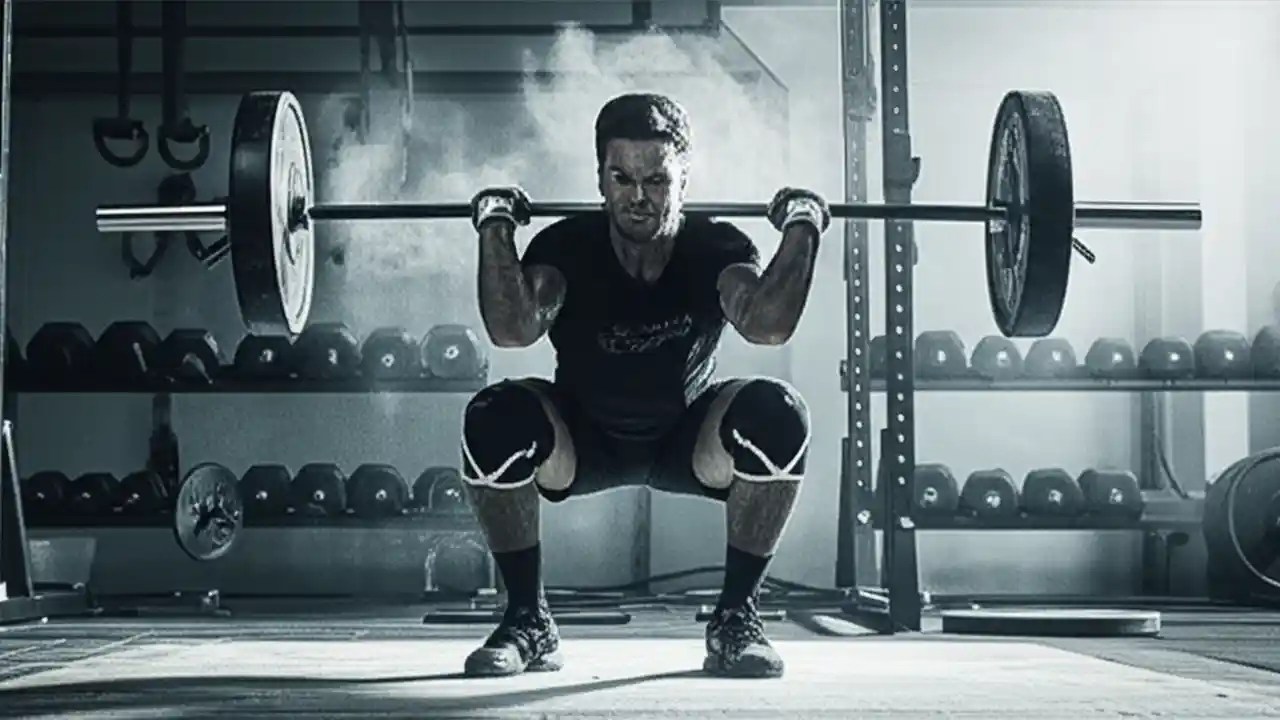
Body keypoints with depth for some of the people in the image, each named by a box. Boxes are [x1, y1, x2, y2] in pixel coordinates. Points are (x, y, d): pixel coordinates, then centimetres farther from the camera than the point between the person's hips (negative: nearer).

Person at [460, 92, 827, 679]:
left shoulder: (716, 248, -20)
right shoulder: (568, 246, -21)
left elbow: (768, 323, -42)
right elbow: (513, 329, -41)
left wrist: (801, 228, -37)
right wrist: (496, 227, -41)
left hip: (687, 442, 0)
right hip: (584, 442, 0)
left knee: (777, 415, -32)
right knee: (494, 420, -33)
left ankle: (736, 619, -15)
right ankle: (527, 620, -13)